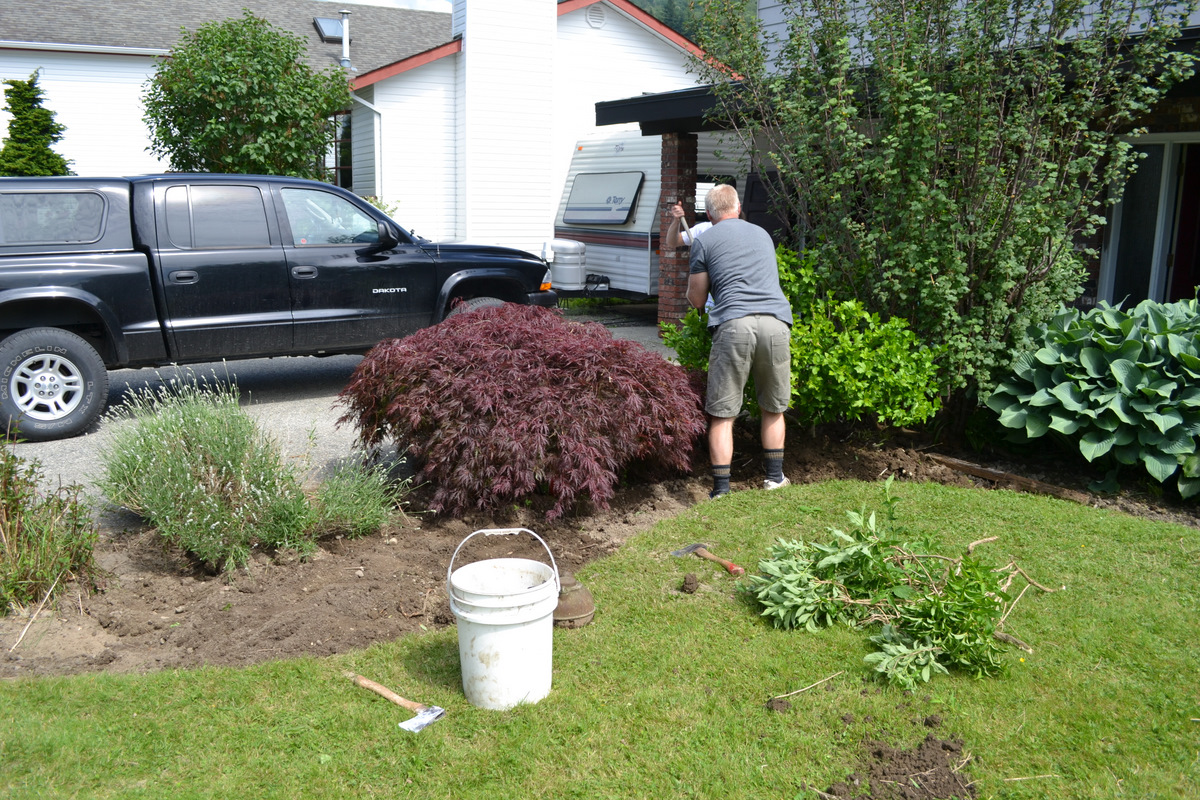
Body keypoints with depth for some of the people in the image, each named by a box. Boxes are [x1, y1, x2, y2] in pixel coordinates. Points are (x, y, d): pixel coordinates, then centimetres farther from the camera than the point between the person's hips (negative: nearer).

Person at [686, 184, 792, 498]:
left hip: (734, 325, -4)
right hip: (776, 323, 4)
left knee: (722, 415, 3)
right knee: (773, 409, 18)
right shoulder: (762, 234, 25)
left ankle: (721, 490, 2)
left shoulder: (703, 241, 11)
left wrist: (692, 283, 35)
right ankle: (775, 478, 27)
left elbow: (696, 300, 13)